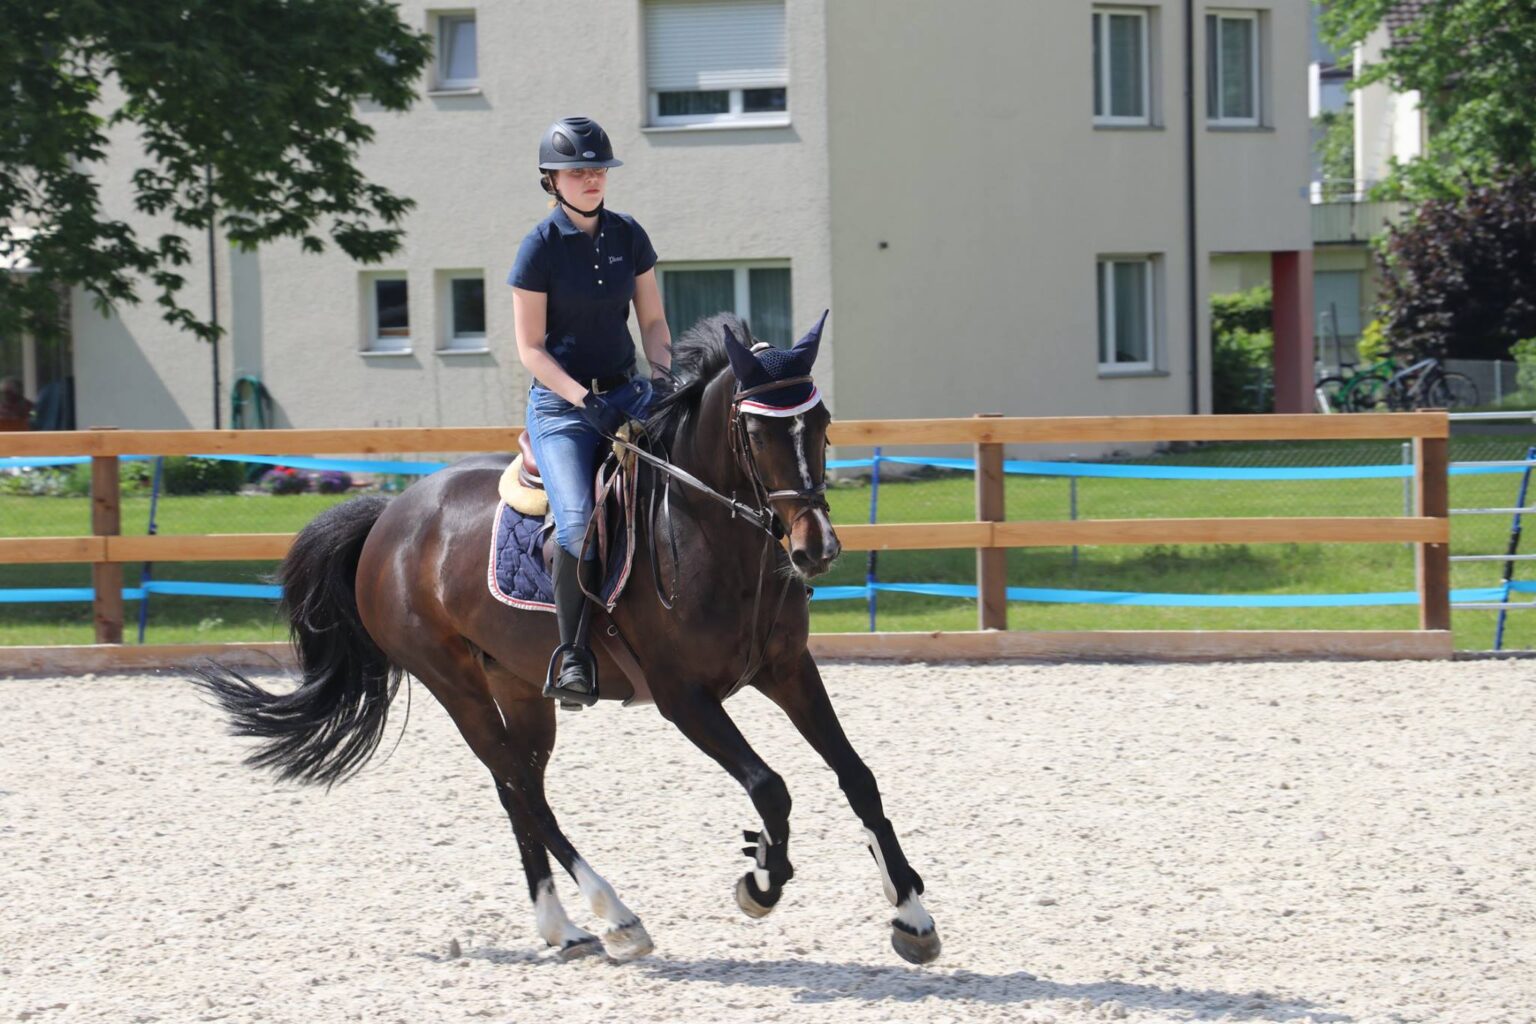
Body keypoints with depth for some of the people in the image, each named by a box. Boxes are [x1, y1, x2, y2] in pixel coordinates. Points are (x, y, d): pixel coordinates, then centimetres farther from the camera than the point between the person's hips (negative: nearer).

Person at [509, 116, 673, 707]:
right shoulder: (540, 248, -7)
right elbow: (531, 349, -7)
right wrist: (586, 400, -19)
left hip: (627, 390, 5)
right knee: (579, 520, -27)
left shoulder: (628, 236, 7)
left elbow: (652, 320, 14)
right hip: (559, 401, -5)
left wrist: (665, 375, -5)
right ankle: (572, 656, -18)